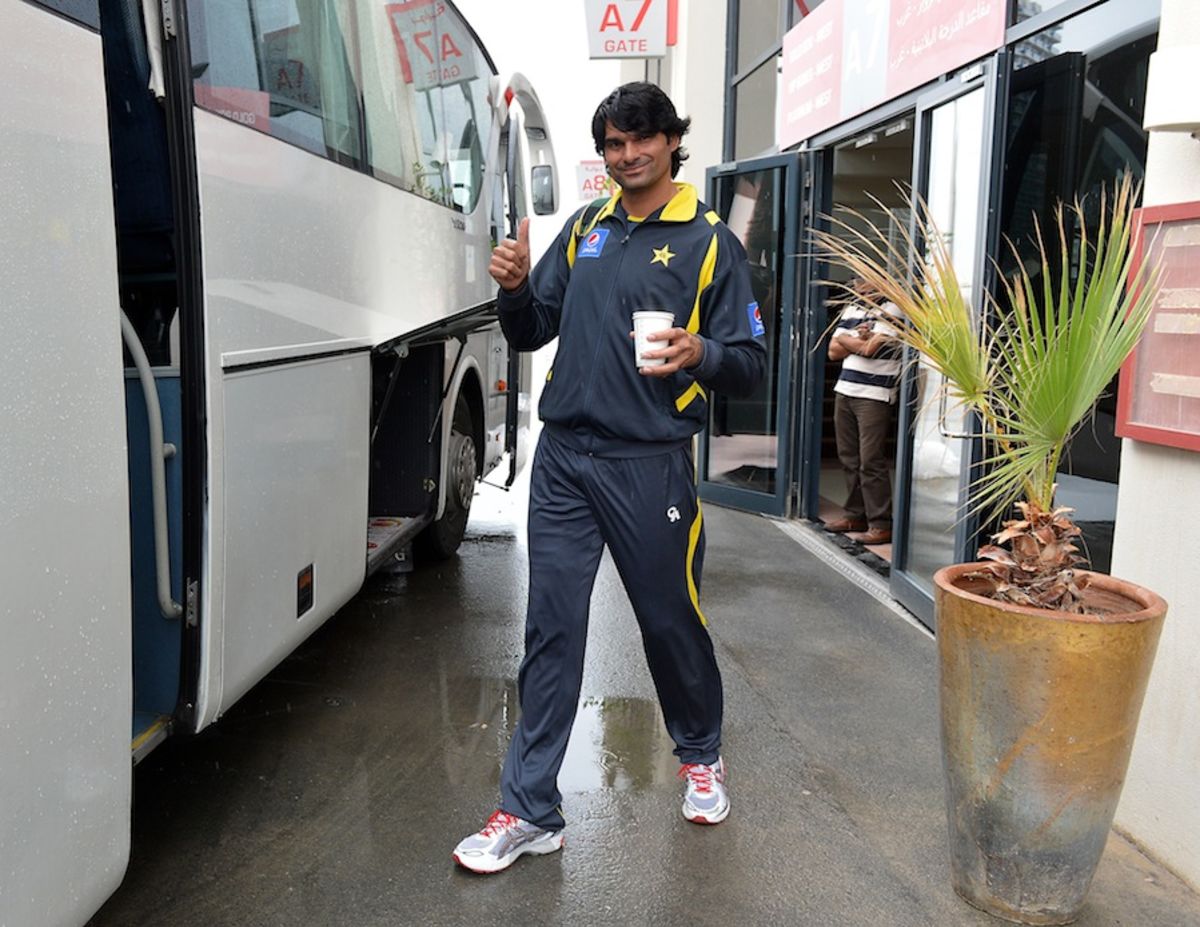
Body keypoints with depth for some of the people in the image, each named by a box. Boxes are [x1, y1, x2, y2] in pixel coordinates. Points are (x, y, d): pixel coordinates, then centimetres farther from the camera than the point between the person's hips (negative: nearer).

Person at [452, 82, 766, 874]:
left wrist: (700, 354, -24)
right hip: (563, 458, 4)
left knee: (671, 620, 10)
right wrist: (516, 289, -6)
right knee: (551, 628, 4)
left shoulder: (710, 241, 0)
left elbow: (751, 364, -3)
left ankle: (702, 756, 39)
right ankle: (531, 811, 15)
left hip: (651, 466, -3)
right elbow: (532, 334, 15)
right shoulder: (583, 229, 12)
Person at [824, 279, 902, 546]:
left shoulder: (890, 310, -6)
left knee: (871, 461, -9)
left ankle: (881, 525, -5)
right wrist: (858, 339, -6)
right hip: (845, 391, 7)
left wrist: (846, 339, 0)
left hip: (874, 396, -7)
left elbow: (869, 348, -16)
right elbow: (833, 352, 10)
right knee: (849, 458, 9)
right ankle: (855, 515, 18)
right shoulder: (850, 310, 17)